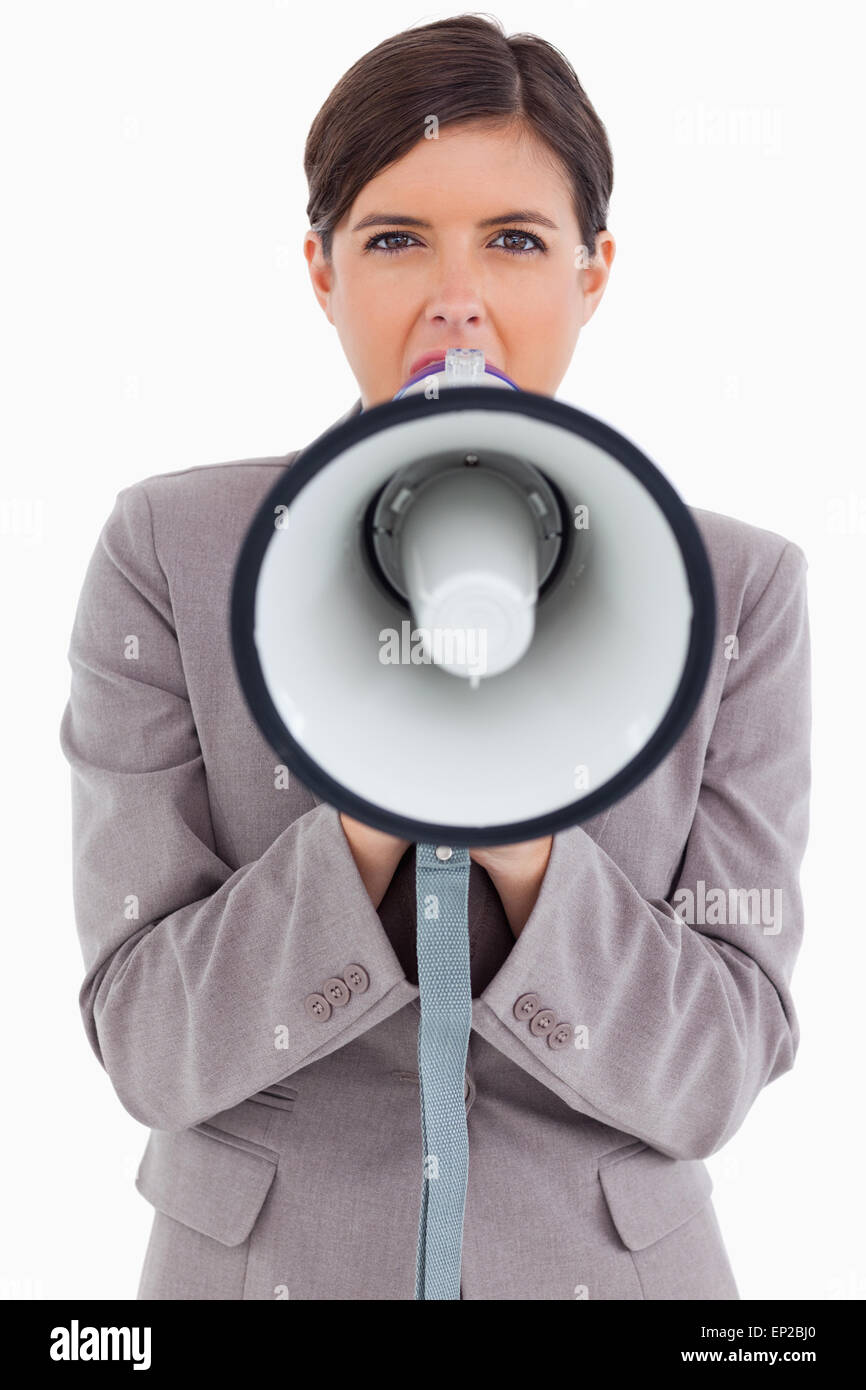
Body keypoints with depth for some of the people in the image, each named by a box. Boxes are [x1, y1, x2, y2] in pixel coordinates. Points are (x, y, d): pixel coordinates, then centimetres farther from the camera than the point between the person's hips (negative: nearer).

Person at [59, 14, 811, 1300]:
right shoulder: (166, 556, -13)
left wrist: (526, 848, -28)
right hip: (258, 1254, 0)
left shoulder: (736, 590, -11)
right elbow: (150, 1046, -14)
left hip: (610, 1252, 1)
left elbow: (713, 1073, -12)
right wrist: (370, 820, -29)